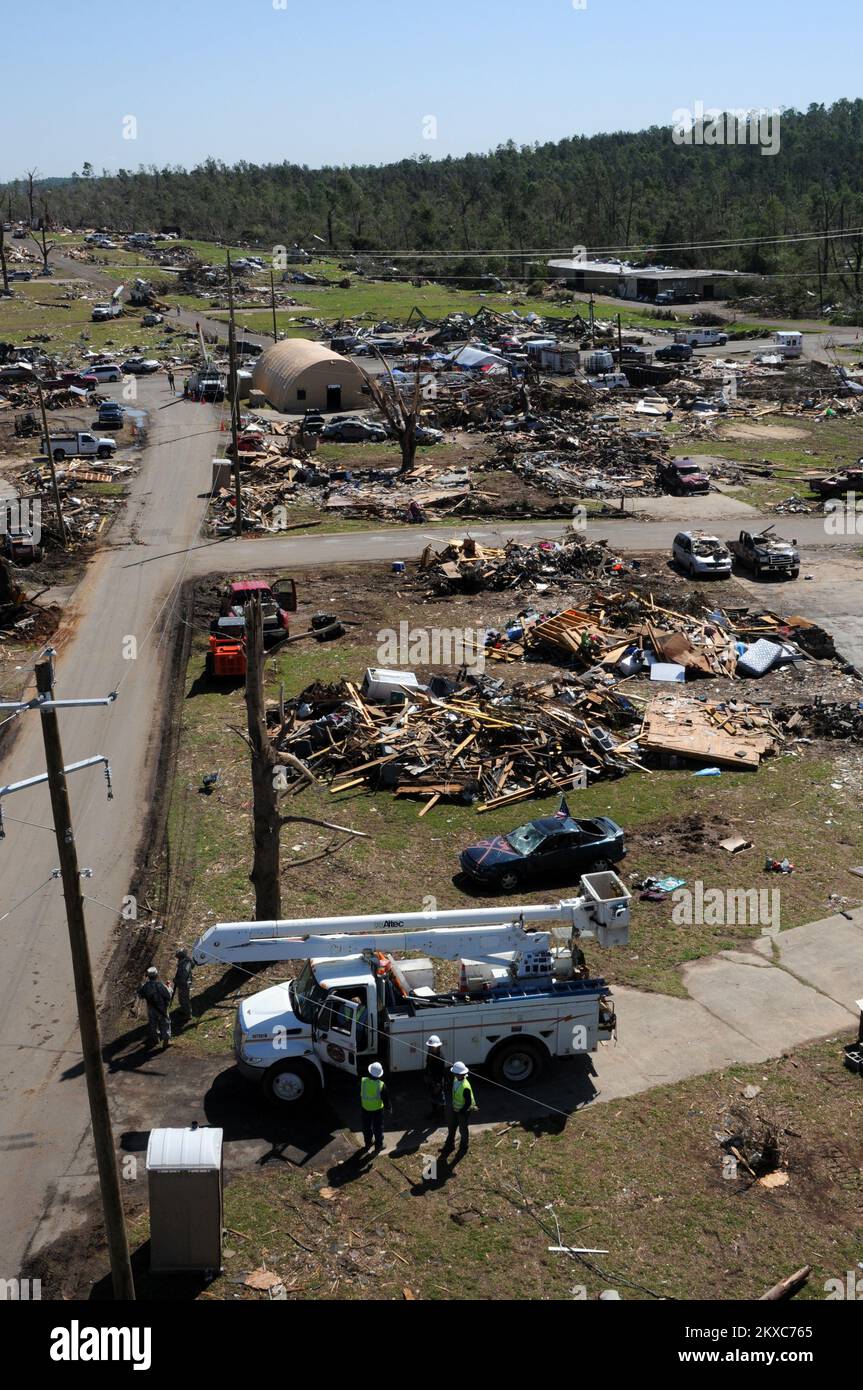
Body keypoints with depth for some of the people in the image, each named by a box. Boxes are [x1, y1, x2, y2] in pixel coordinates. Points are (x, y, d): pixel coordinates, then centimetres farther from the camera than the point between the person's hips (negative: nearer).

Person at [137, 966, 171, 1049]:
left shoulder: (145, 986, -16)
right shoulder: (161, 985, -23)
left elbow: (140, 995, -1)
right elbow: (168, 995, -17)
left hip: (151, 1009, 2)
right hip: (162, 1008, -2)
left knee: (153, 1024, 21)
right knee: (165, 1024, 12)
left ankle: (154, 1039, 33)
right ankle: (166, 1039, 9)